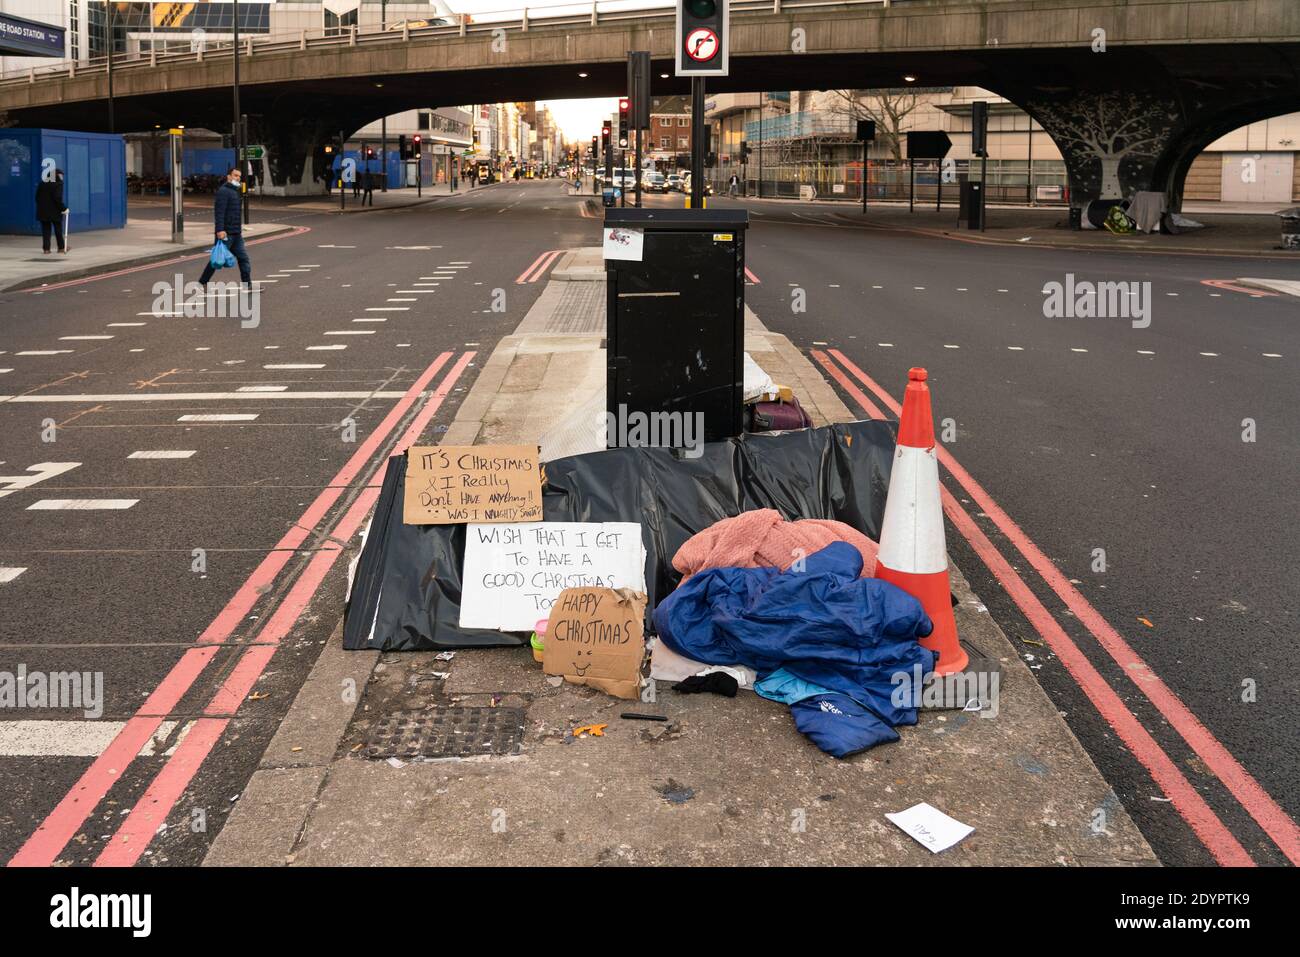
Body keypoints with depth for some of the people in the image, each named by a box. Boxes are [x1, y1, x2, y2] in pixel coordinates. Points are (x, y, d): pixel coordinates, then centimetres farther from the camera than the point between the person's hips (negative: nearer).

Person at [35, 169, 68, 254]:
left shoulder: (42, 183, 10)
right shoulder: (58, 184, -10)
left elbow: (37, 197, 12)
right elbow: (58, 198, -19)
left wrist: (41, 206, 20)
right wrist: (63, 208, -12)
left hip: (43, 211, 5)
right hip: (55, 211, -5)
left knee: (45, 230, 8)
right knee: (58, 230, 9)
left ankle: (46, 248, 3)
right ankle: (61, 247, 19)